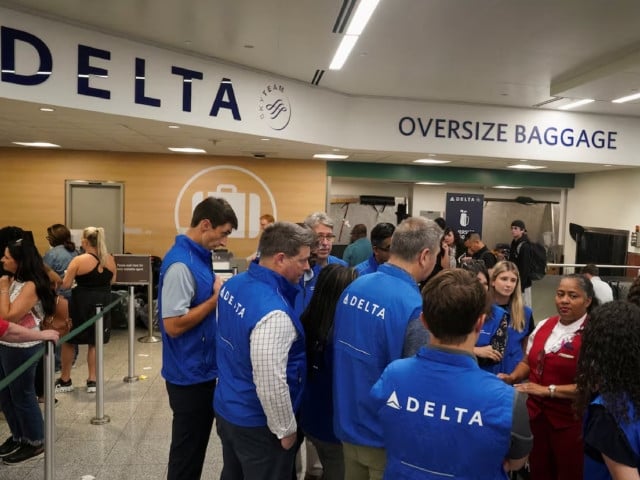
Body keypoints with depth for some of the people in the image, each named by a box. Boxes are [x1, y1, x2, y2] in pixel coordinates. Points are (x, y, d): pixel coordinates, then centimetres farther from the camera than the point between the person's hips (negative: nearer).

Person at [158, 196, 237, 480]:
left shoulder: (198, 256, 6)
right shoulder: (180, 263, -24)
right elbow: (173, 324, -26)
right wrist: (216, 299, -20)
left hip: (201, 369, 9)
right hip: (190, 374, -9)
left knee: (196, 445, 22)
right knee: (187, 451, 8)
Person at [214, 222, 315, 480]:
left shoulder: (233, 284, -4)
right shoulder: (273, 313, -32)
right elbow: (271, 384, -29)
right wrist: (287, 429, -14)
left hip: (225, 409, 8)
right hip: (256, 425, -8)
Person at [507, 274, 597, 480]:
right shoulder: (543, 326, 3)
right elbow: (528, 361, 15)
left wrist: (548, 390, -25)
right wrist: (512, 378, -3)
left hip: (570, 421, -5)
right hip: (535, 413, 6)